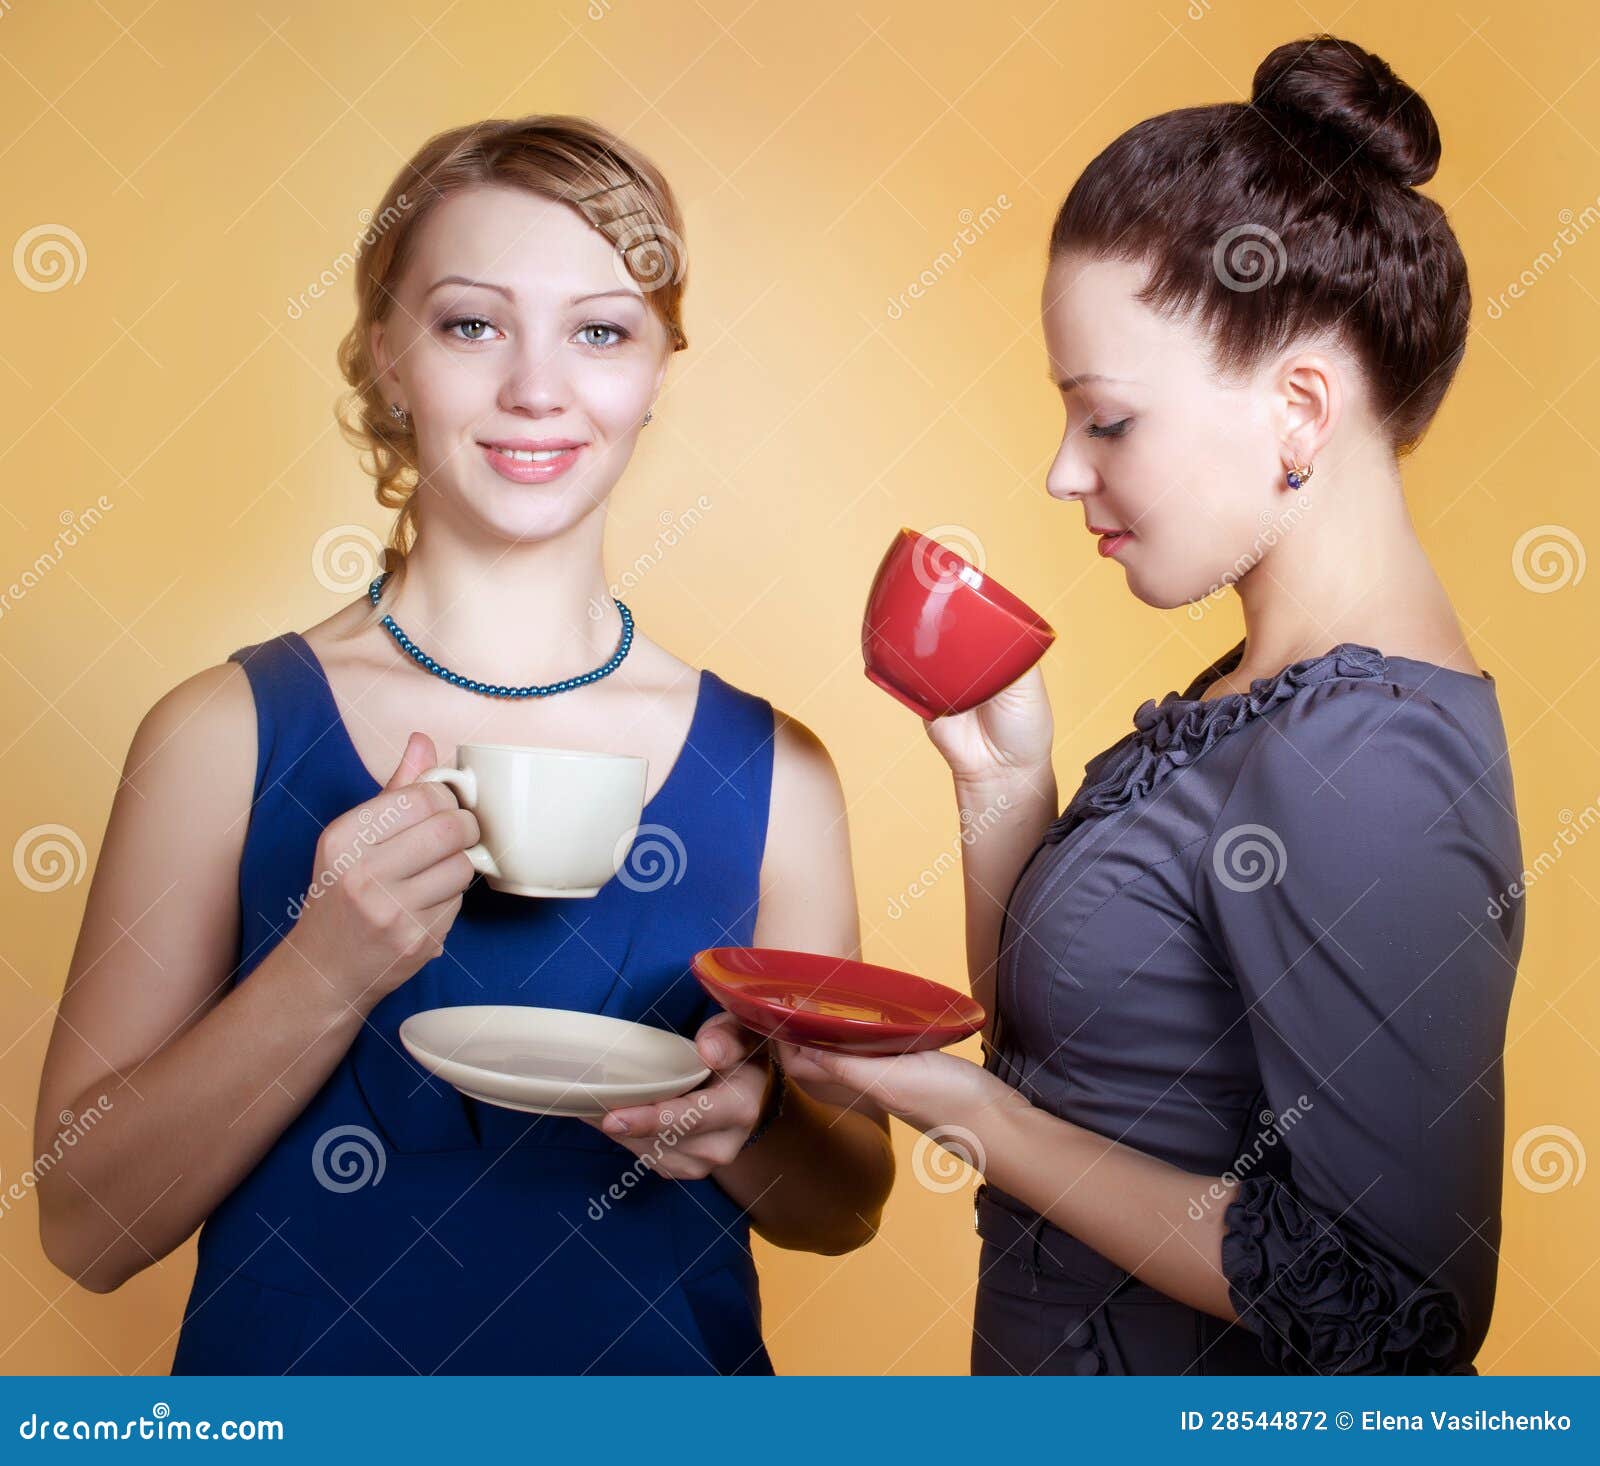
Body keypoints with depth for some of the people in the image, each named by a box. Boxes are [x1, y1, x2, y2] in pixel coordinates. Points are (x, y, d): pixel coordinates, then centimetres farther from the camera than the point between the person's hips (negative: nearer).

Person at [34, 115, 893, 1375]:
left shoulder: (771, 766, -10)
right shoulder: (222, 736, -13)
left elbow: (846, 1208, 0)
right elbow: (85, 1226, -13)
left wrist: (749, 1122, -20)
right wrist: (326, 975, -26)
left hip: (668, 1375, 1)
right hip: (295, 1369, 0)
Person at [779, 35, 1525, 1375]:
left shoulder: (1367, 773, -27)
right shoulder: (1257, 698, -1)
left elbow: (1389, 1303, -26)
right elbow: (1051, 1033, 6)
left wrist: (967, 1111, -22)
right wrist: (1004, 782, -8)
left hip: (1187, 1393, -8)